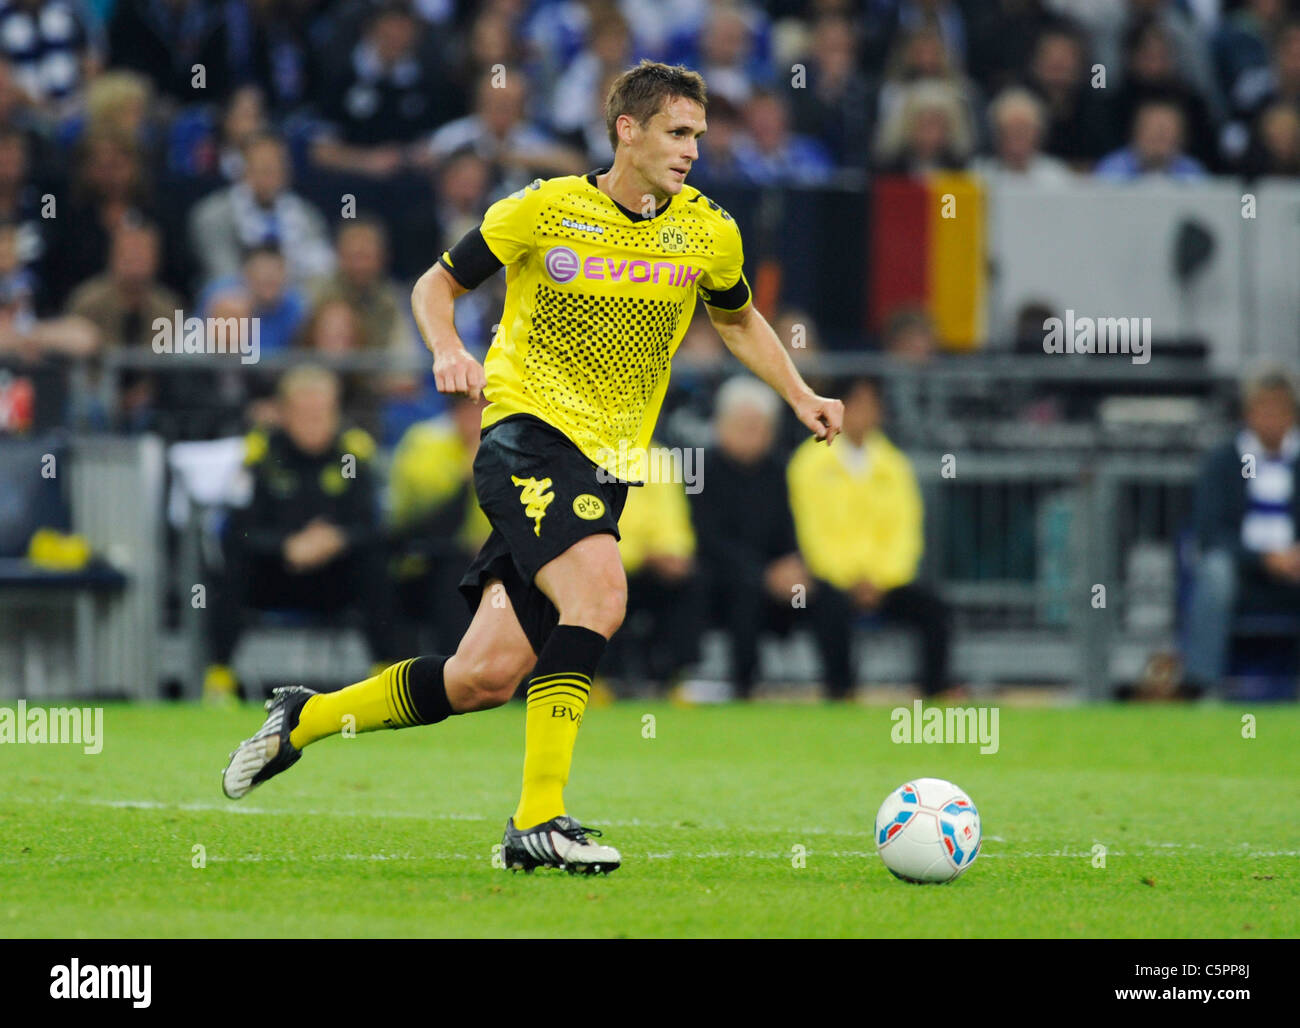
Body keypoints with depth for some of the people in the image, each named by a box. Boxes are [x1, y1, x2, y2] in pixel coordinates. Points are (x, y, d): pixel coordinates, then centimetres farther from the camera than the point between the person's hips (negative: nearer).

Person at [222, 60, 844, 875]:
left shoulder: (708, 234, 6)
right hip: (527, 433, -5)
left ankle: (307, 718, 20)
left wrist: (801, 398, 12)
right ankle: (538, 822, -26)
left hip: (605, 469, 5)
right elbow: (438, 285, 8)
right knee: (599, 594, -30)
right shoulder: (547, 210, -3)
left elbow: (739, 321, 26)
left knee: (485, 677, -2)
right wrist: (449, 349, -12)